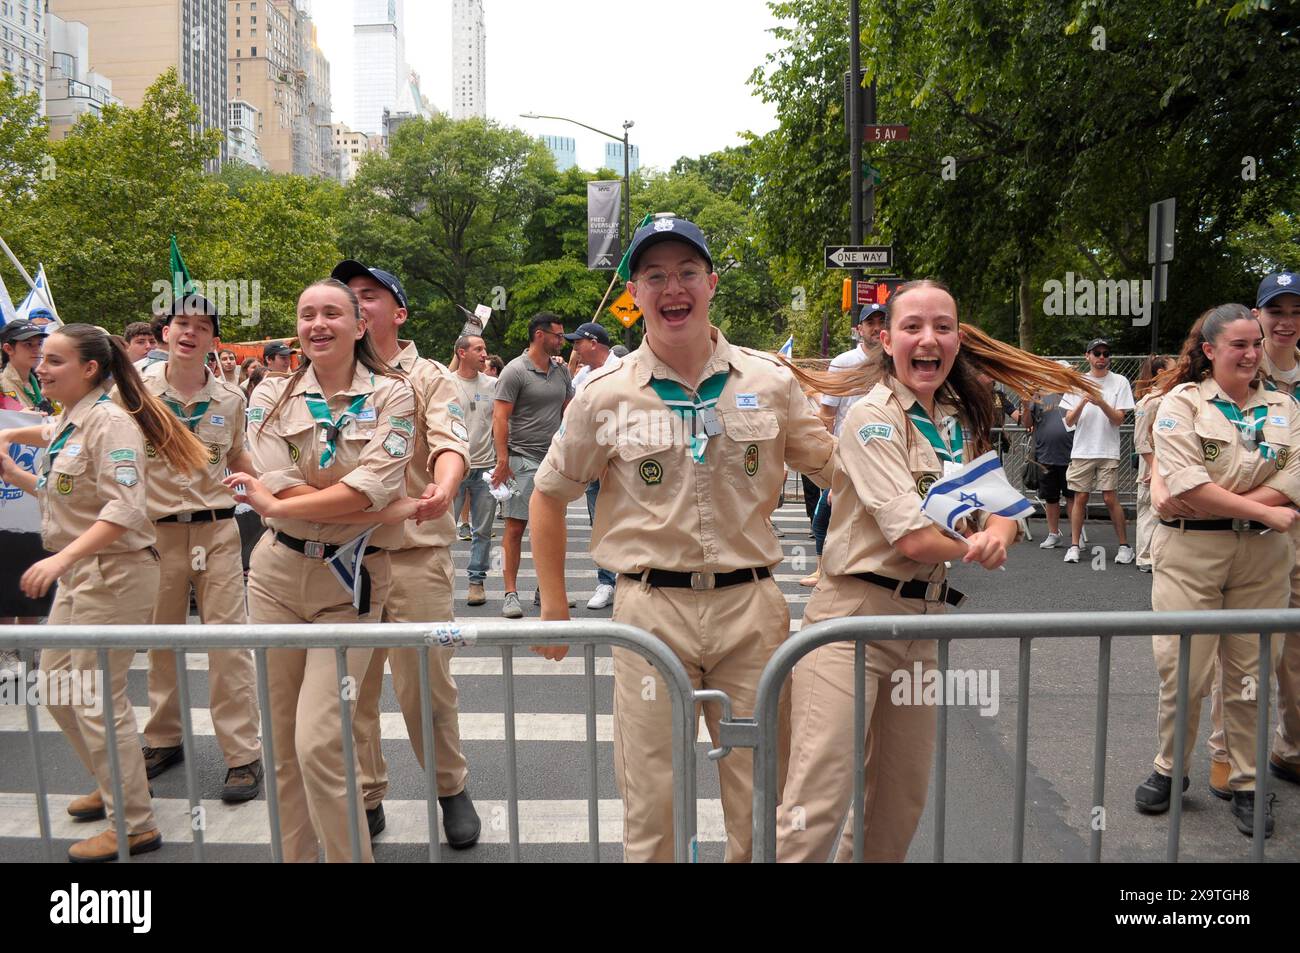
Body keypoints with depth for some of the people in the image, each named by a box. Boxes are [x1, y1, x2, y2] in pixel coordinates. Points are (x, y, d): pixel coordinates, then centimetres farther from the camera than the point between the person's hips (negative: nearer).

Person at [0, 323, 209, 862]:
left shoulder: (109, 421, -16)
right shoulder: (65, 424, 12)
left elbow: (124, 509, -26)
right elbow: (64, 495, 17)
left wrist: (61, 558, -32)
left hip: (113, 573, -10)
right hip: (76, 575, 10)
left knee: (96, 700, -3)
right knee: (57, 685, 18)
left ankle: (134, 825, 11)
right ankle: (113, 786, 36)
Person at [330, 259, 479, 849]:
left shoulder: (428, 378, 2)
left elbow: (450, 444, -14)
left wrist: (444, 488, -36)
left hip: (414, 555, -4)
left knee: (425, 684, 1)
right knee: (350, 687, 10)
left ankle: (452, 789, 22)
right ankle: (365, 797, 25)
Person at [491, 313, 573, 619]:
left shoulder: (561, 371, 13)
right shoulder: (515, 371, -7)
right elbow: (500, 417, -11)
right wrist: (503, 459, -18)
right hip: (523, 459, -6)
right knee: (515, 527, -5)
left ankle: (545, 591, 19)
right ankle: (511, 593, -1)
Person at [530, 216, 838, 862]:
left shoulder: (771, 383, 1)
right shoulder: (606, 397, -2)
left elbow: (833, 468, 12)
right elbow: (549, 497, 8)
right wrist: (553, 609, 7)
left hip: (751, 604, 1)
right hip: (650, 608, -1)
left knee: (762, 794, 14)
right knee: (650, 796, 9)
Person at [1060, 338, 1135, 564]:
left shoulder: (1120, 382, 2)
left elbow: (1118, 419, -4)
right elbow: (1069, 421, 2)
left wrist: (1101, 403, -20)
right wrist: (1083, 402, -14)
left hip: (1108, 451, -2)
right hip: (1081, 450, 2)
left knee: (1110, 498, -4)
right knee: (1080, 497, 3)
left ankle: (1124, 546, 8)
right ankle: (1074, 546, 10)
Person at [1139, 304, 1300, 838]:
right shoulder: (1182, 403, -1)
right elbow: (1186, 483, -12)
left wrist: (1209, 501, -15)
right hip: (1189, 554, -3)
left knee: (1250, 674, 8)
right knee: (1182, 672, 1)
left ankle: (1246, 785, 22)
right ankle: (1169, 771, 21)